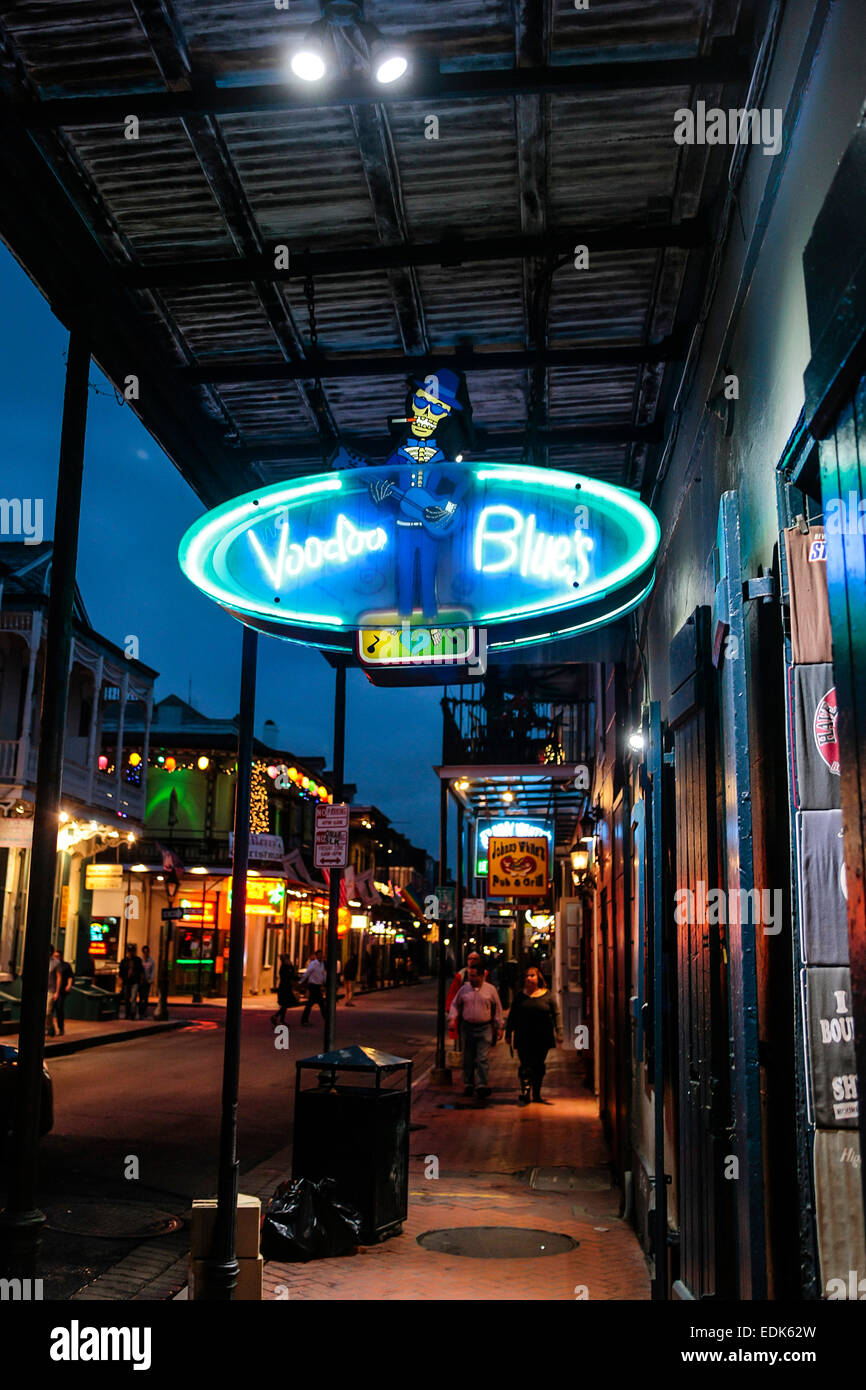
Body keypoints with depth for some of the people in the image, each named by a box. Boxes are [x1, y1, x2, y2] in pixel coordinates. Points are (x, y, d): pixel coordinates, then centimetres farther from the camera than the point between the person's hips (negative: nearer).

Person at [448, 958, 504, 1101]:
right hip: (468, 1027, 2)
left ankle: (482, 1086, -7)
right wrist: (453, 1018, -2)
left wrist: (499, 1026, 7)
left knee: (483, 1059, -8)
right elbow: (455, 1004, 13)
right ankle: (468, 1085, 20)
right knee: (468, 1059, 9)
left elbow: (497, 1009, 7)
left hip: (484, 1028, -2)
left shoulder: (490, 989, 0)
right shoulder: (464, 988, 3)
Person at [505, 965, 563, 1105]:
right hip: (524, 1038, -1)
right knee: (526, 1066, -8)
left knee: (539, 1067, 8)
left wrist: (558, 1033, -4)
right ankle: (524, 1094, -7)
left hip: (543, 1038, 1)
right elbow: (512, 1015, 9)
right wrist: (508, 1034, 7)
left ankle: (537, 1094, 20)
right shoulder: (520, 995, 5)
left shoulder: (547, 995, 3)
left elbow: (556, 1014, 4)